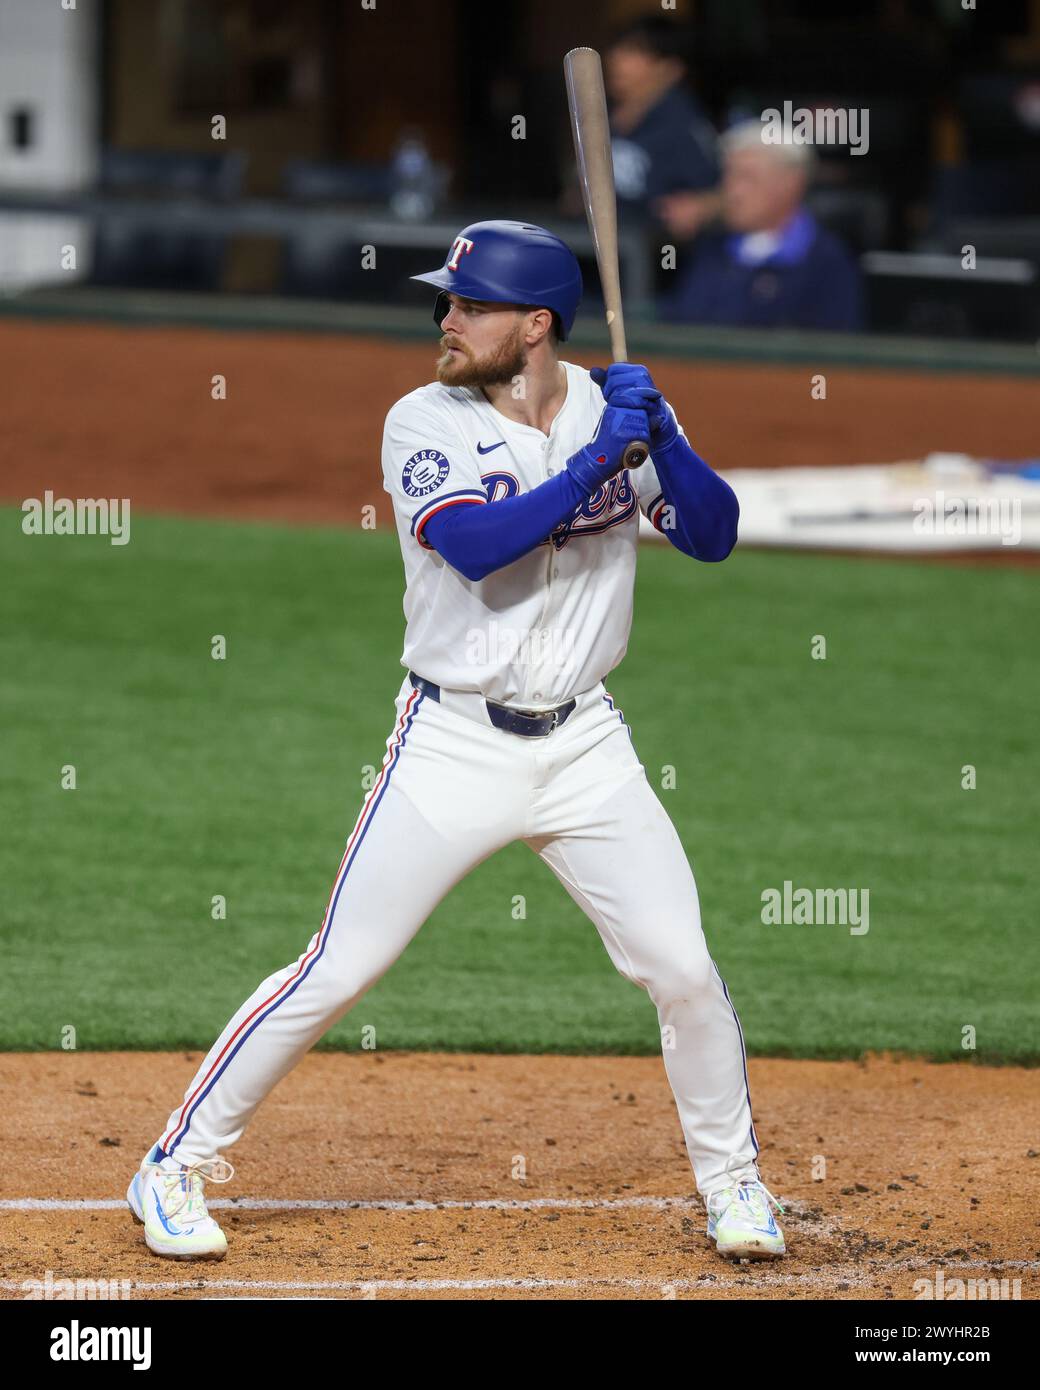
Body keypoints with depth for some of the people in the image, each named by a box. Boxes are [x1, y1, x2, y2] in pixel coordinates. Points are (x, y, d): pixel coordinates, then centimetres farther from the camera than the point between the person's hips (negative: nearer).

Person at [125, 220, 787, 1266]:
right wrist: (597, 459, -27)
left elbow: (713, 536, -1)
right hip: (452, 742, -3)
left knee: (683, 970, -2)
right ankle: (177, 1166, 7)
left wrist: (661, 439, -17)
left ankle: (731, 1183, 18)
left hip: (582, 744, 3)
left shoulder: (617, 407, 1)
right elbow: (474, 545, -25)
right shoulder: (425, 423, -9)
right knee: (335, 972, -5)